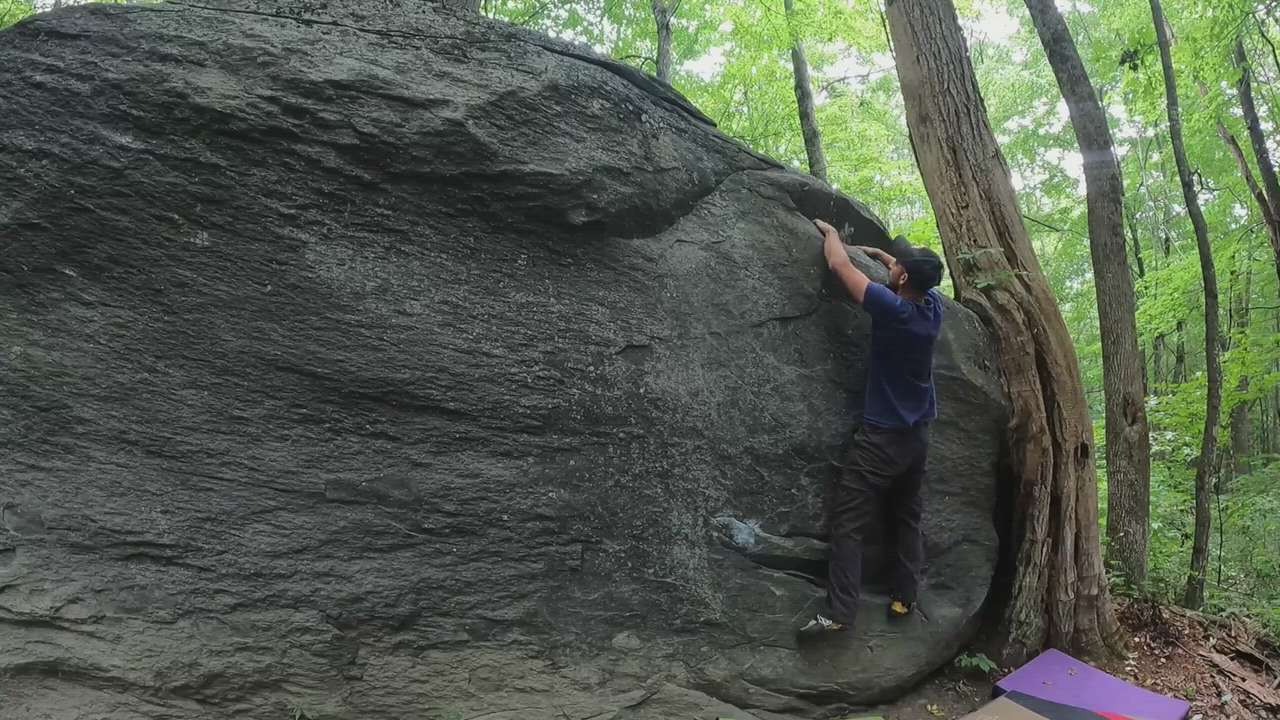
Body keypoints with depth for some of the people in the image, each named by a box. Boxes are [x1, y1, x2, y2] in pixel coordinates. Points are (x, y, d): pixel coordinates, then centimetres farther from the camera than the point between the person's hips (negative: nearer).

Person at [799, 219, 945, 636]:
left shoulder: (892, 308, -20)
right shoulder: (933, 305, -1)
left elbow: (839, 265, -9)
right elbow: (916, 273, 24)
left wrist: (830, 233, 9)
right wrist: (876, 252, 31)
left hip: (882, 436, -7)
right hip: (918, 435, 8)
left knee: (849, 521, -6)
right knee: (907, 518, 16)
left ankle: (840, 613, -9)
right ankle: (905, 599, 21)